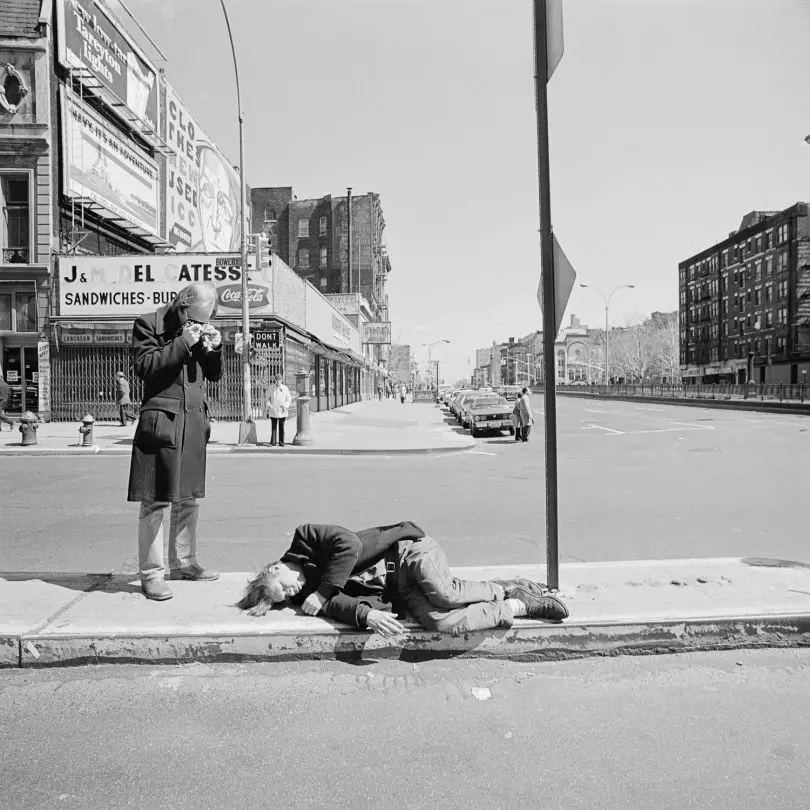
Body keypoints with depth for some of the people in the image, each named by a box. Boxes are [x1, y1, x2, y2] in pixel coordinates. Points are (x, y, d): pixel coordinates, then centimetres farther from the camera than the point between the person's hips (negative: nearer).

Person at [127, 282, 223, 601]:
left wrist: (215, 347, -3)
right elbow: (145, 366, -12)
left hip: (194, 421, 6)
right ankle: (151, 573, 6)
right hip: (161, 420, -6)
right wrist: (183, 342, -16)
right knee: (155, 501, -4)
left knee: (188, 498, 13)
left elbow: (215, 375, 15)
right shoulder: (148, 323, -2)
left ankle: (183, 563, 27)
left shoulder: (203, 329, 13)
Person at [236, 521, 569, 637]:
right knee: (440, 622, -20)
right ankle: (517, 605, 0)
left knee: (446, 596, -30)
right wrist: (365, 614, -31)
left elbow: (349, 543, -20)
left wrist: (323, 593, -15)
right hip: (399, 591, 5)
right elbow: (341, 602, -9)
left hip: (407, 551, -5)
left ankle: (507, 588, -1)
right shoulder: (307, 594, 6)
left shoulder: (305, 538, -7)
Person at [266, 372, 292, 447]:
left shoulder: (285, 388, 3)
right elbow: (268, 399, 11)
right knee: (273, 427, 1)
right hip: (273, 411, 0)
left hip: (282, 411, 0)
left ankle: (281, 442, 7)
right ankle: (272, 443, 5)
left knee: (281, 427, 2)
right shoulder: (271, 388, 5)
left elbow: (289, 399, 7)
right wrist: (269, 406, -4)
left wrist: (286, 406, -9)